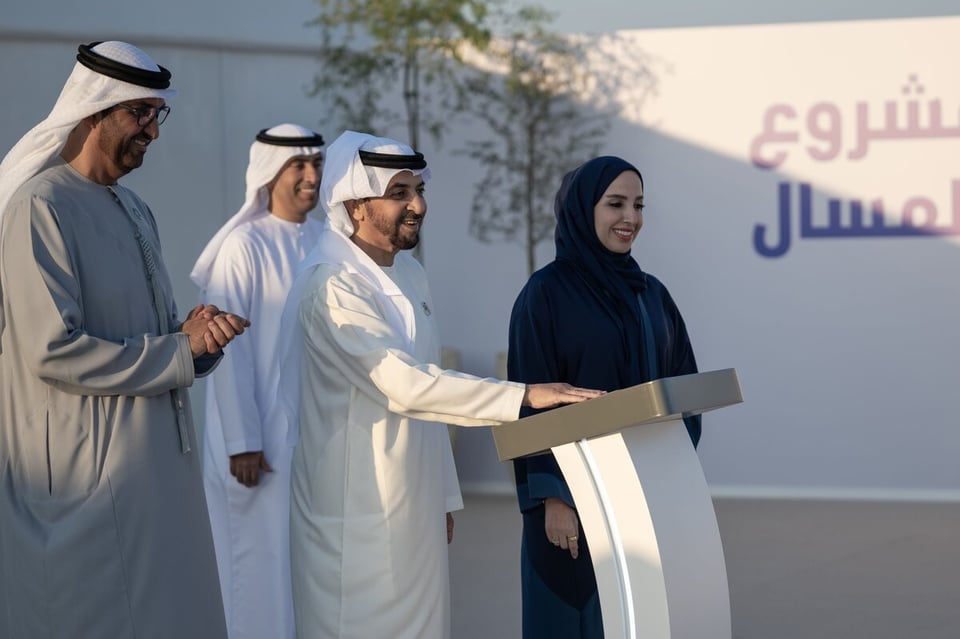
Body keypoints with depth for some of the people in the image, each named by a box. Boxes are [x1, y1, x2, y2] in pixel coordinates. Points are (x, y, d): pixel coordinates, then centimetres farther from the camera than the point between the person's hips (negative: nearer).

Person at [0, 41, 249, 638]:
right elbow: (52, 351, -21)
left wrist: (193, 332, -3)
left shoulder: (136, 210, 15)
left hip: (159, 463, 9)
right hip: (87, 471, -9)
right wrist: (183, 353, -14)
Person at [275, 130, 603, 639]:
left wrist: (445, 495, 16)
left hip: (416, 508, 8)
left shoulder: (411, 275, 11)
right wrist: (523, 397, -29)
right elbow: (405, 385, -27)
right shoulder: (333, 286, -17)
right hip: (358, 516, -8)